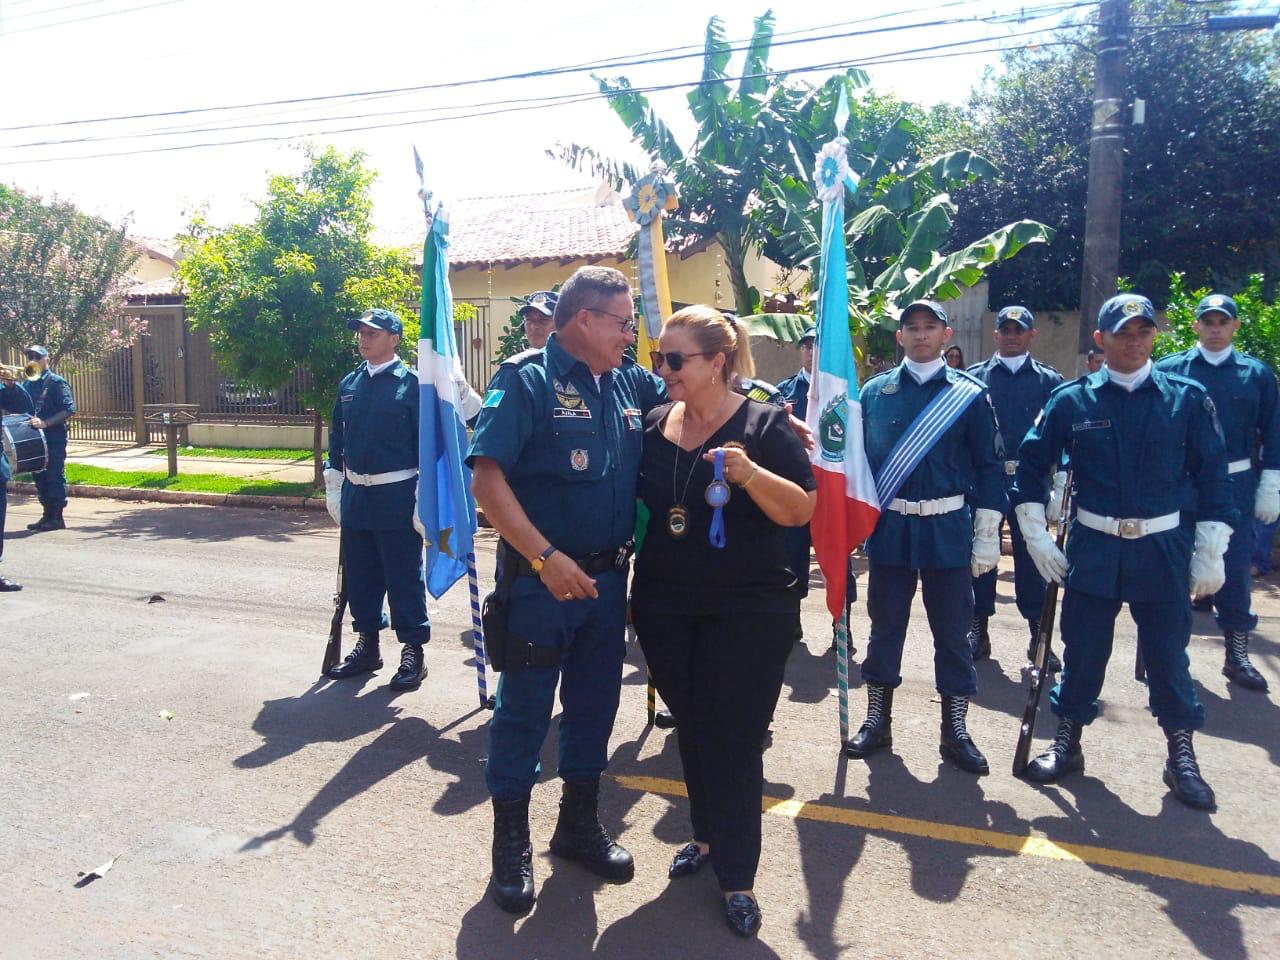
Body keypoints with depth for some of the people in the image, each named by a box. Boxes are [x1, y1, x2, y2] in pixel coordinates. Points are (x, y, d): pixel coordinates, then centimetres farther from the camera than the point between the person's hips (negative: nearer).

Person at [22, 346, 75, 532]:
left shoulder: (57, 382, -6)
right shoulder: (27, 384, 14)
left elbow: (69, 410, -14)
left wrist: (45, 423, -22)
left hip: (54, 439, -7)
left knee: (55, 477, -2)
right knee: (39, 477, 10)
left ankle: (57, 517, 3)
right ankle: (47, 515, 18)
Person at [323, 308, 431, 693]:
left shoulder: (412, 383, -8)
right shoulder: (349, 384, 10)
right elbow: (337, 440, 16)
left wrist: (424, 501, -12)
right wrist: (334, 490, 14)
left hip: (397, 499, -6)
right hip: (355, 496, 6)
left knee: (404, 578, 2)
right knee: (359, 575, 14)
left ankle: (413, 652, 14)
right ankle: (367, 645, 29)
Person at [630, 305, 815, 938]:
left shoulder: (763, 423, -9)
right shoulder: (652, 424, 4)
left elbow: (802, 510, -14)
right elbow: (632, 499, 16)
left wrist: (751, 473, -29)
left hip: (748, 612, -4)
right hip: (663, 606, 5)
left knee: (734, 737, 3)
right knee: (691, 726, 17)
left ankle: (737, 876, 18)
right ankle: (707, 835, 39)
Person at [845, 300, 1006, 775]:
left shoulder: (970, 394, 0)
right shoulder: (875, 392, 3)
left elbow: (989, 467, 1)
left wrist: (987, 535, -3)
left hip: (948, 530, -1)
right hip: (889, 527, 1)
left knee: (952, 631, 8)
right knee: (885, 626, 10)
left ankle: (955, 731, 21)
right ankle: (877, 720, 24)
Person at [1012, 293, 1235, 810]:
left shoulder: (1187, 398, 0)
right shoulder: (1071, 400, -2)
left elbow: (1213, 476, 2)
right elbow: (1032, 463, 3)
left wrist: (1210, 553, -2)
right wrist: (1036, 537, -1)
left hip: (1164, 551, 0)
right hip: (1092, 549, 0)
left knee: (1169, 654, 8)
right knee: (1083, 651, 8)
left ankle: (1181, 758, 26)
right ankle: (1067, 744, 25)